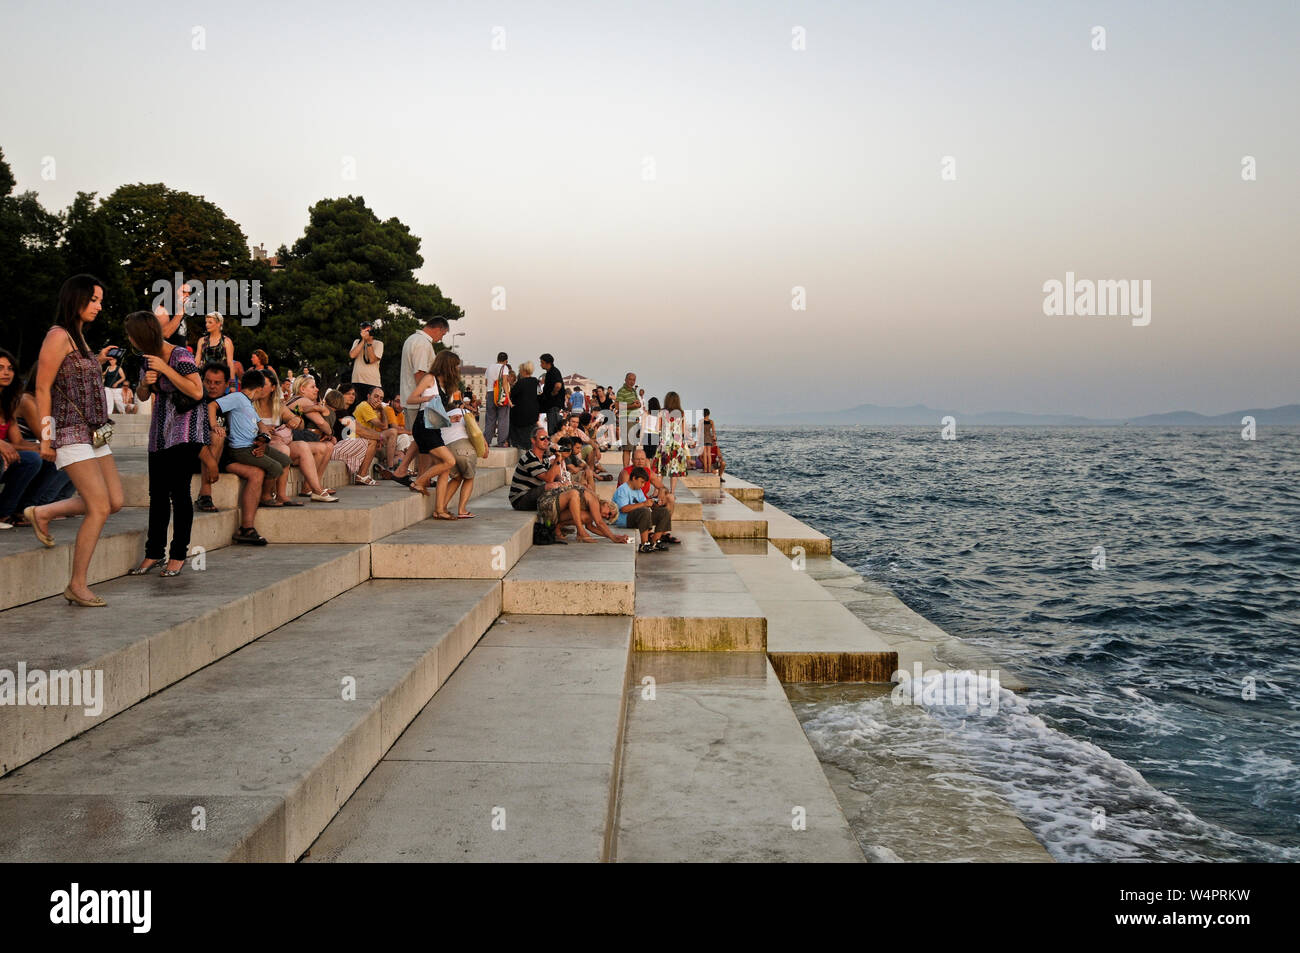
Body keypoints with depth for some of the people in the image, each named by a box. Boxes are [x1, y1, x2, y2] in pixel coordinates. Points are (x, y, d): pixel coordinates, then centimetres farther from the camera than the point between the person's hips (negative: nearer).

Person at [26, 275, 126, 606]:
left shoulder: (78, 336, 17)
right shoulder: (58, 336, -10)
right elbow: (42, 389, -13)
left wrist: (98, 361, 16)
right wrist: (46, 439, -14)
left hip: (94, 434, 9)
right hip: (71, 433, -9)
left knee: (115, 501, 7)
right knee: (100, 508, -12)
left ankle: (42, 513, 26)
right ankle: (77, 586, -3)